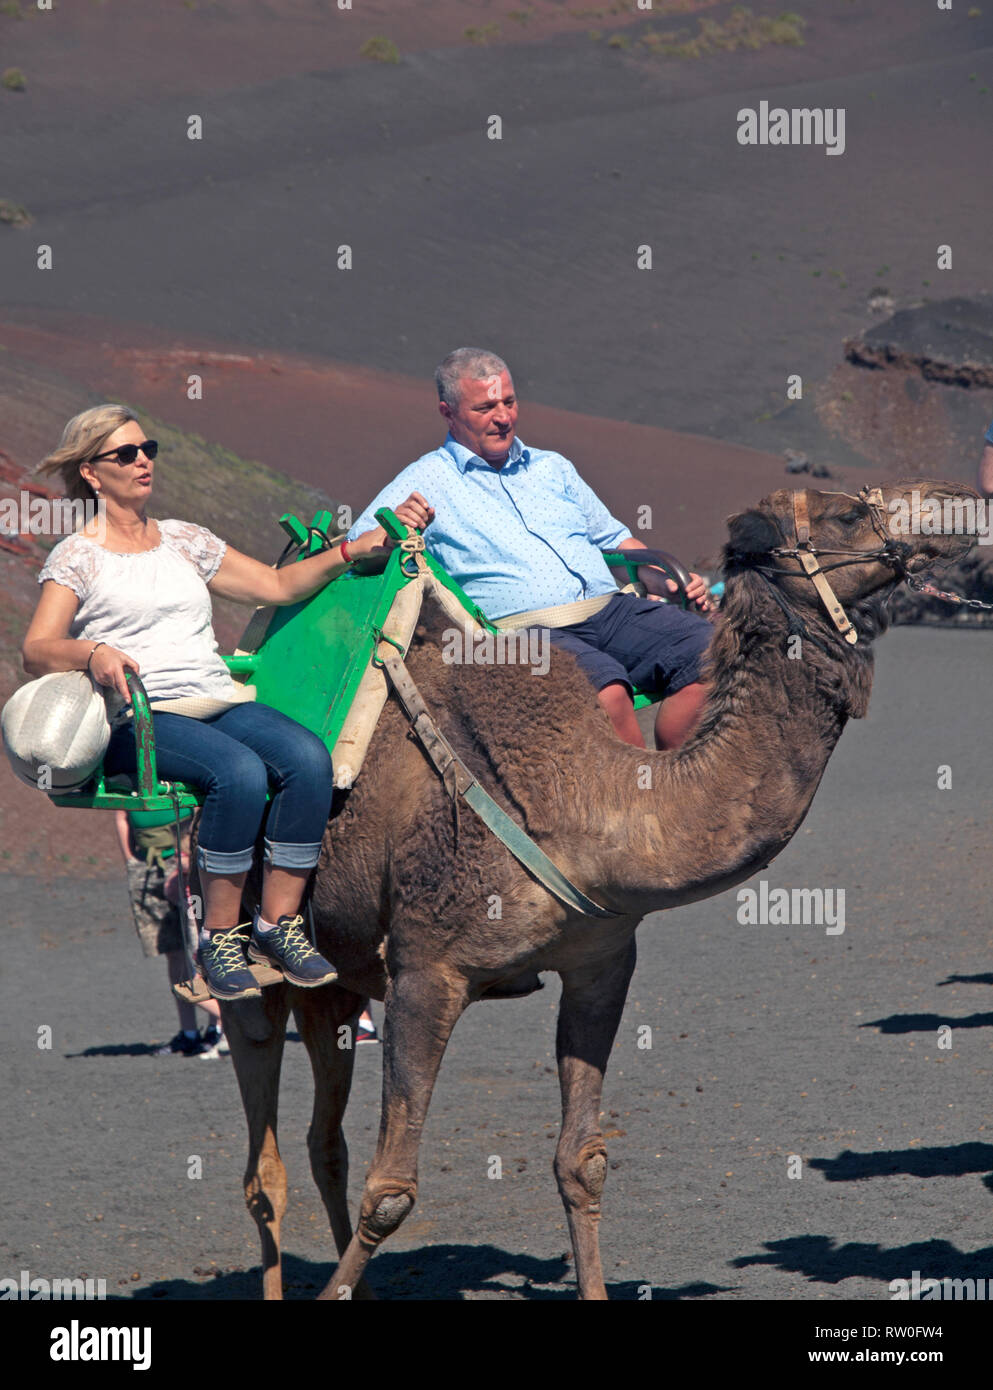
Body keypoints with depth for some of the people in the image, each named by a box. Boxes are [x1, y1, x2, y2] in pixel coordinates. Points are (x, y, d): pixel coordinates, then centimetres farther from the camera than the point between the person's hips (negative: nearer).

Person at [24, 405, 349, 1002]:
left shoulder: (184, 540, 24)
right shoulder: (77, 556, 9)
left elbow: (278, 586, 21)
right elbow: (36, 651, -3)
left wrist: (348, 553, 7)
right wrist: (93, 653, -24)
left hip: (220, 701, 5)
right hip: (140, 718, -5)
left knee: (309, 757, -26)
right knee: (240, 771, -35)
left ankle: (279, 922, -20)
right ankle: (219, 937, -24)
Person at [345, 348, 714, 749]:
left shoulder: (551, 468, 26)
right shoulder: (426, 481, 9)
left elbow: (614, 539, 32)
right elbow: (354, 551, 1)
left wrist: (666, 580, 13)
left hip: (610, 608, 6)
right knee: (608, 689, -37)